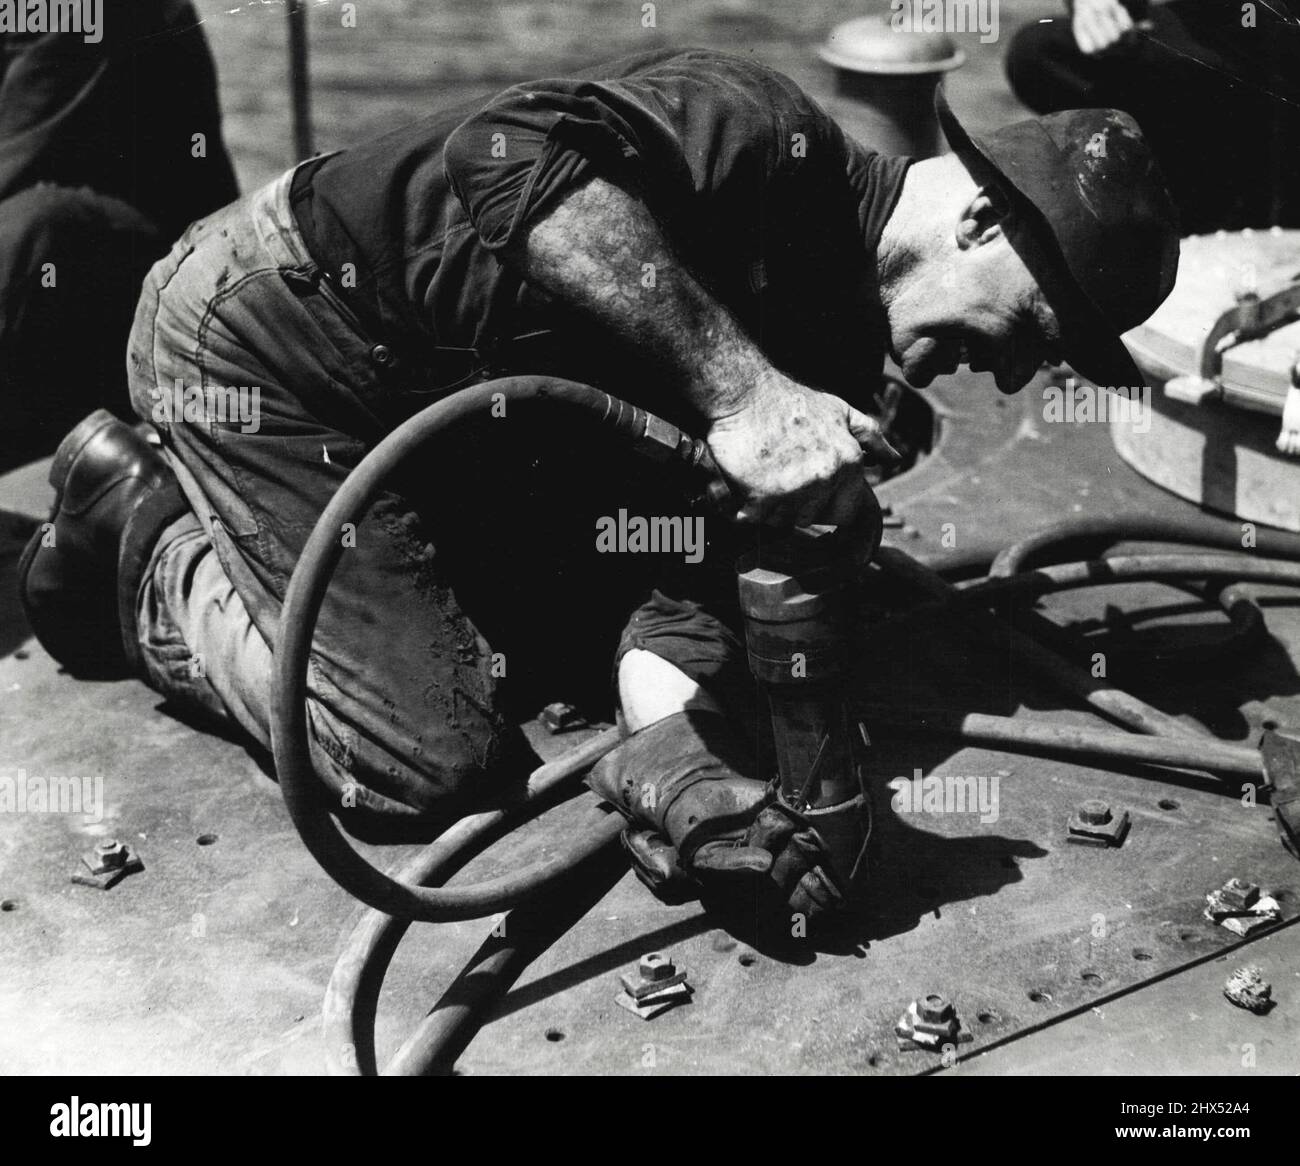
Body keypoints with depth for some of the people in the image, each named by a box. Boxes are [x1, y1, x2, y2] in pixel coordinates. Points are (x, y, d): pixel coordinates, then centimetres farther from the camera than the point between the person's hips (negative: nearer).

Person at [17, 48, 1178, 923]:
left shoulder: (833, 340, 1)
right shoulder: (772, 135, -24)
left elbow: (694, 549, -7)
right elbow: (515, 155, -41)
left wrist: (672, 746, -27)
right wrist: (734, 386, -44)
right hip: (259, 333, -9)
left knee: (568, 642, 16)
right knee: (429, 760, -10)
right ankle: (142, 542, 12)